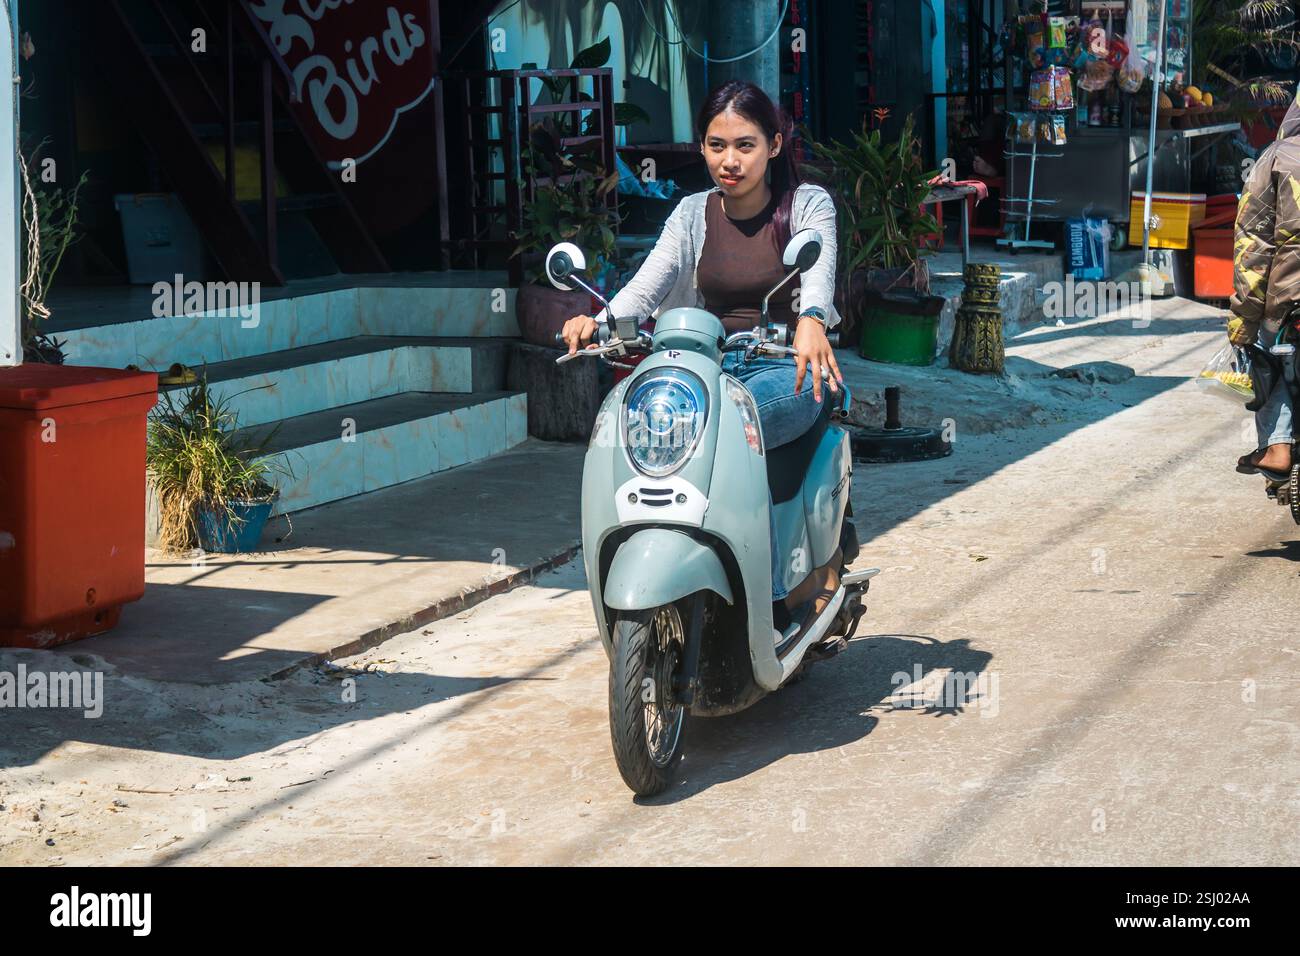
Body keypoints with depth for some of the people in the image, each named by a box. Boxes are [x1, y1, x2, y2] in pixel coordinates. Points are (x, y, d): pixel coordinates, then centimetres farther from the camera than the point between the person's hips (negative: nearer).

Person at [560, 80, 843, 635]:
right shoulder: (694, 214, 10)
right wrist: (600, 321, -28)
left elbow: (818, 274, -20)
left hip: (787, 371, -4)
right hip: (712, 369, 4)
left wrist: (810, 322, -44)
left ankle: (776, 594, -25)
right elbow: (649, 282, -6)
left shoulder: (808, 205, 0)